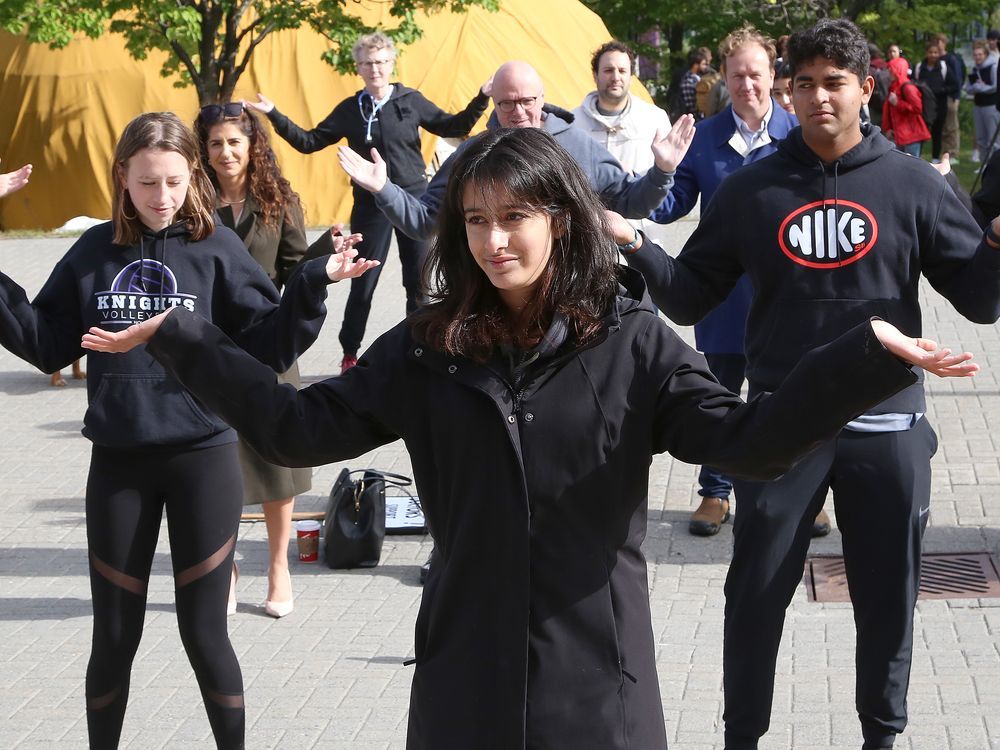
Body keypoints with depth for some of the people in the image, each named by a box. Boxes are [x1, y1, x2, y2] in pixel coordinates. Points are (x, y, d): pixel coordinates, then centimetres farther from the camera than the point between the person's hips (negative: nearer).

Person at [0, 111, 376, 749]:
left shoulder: (217, 248, -3)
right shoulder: (95, 252, 4)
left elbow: (267, 344, -6)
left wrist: (314, 285, -19)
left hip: (204, 459, -2)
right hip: (118, 463, 2)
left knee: (204, 634, 4)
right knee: (114, 637, 11)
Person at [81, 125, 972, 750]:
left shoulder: (631, 342, -4)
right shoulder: (424, 351, 2)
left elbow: (745, 439, -12)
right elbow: (300, 426, 2)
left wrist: (869, 357, -24)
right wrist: (179, 339, -5)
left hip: (597, 670, -2)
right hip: (467, 671, 2)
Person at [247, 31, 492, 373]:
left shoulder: (411, 101, 2)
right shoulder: (349, 110, 4)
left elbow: (453, 127, 5)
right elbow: (309, 141, 6)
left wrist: (482, 99, -7)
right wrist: (274, 115, -1)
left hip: (415, 198, 0)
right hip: (371, 204, 0)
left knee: (420, 280, 6)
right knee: (363, 282, 2)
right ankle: (349, 353, 15)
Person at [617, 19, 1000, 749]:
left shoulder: (913, 184, -2)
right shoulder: (750, 189, 1)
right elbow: (690, 298, 6)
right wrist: (634, 247, -11)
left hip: (886, 423, 0)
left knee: (888, 593, 13)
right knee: (756, 591, 9)